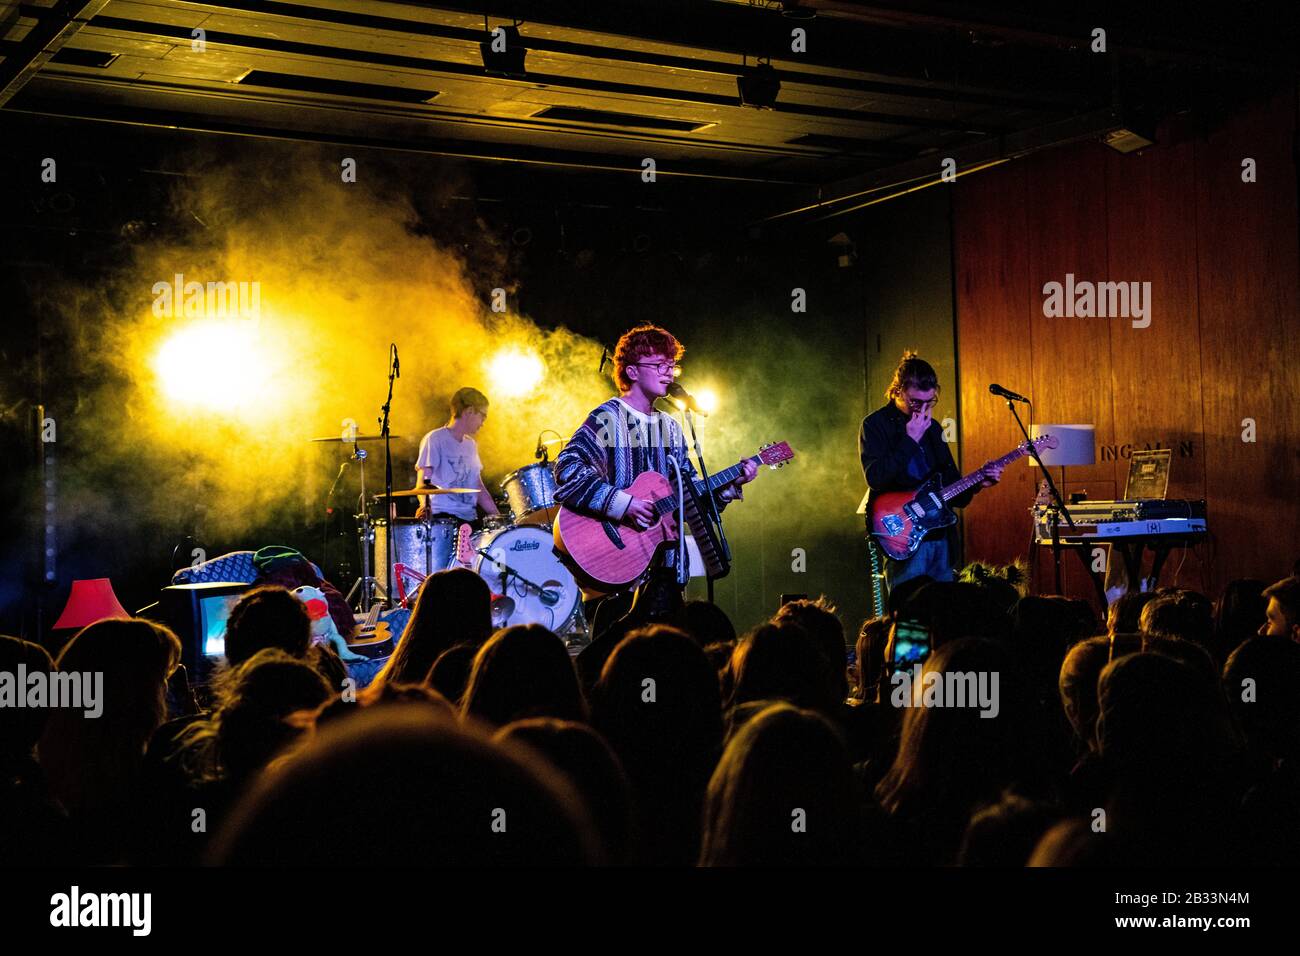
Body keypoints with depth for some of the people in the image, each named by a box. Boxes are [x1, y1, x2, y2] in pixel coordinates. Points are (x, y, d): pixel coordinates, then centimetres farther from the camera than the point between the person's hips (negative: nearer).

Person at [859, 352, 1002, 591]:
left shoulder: (932, 427, 16)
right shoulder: (875, 425, -4)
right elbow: (875, 478, -19)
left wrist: (978, 482, 1)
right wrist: (911, 440, -16)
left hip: (941, 537, 7)